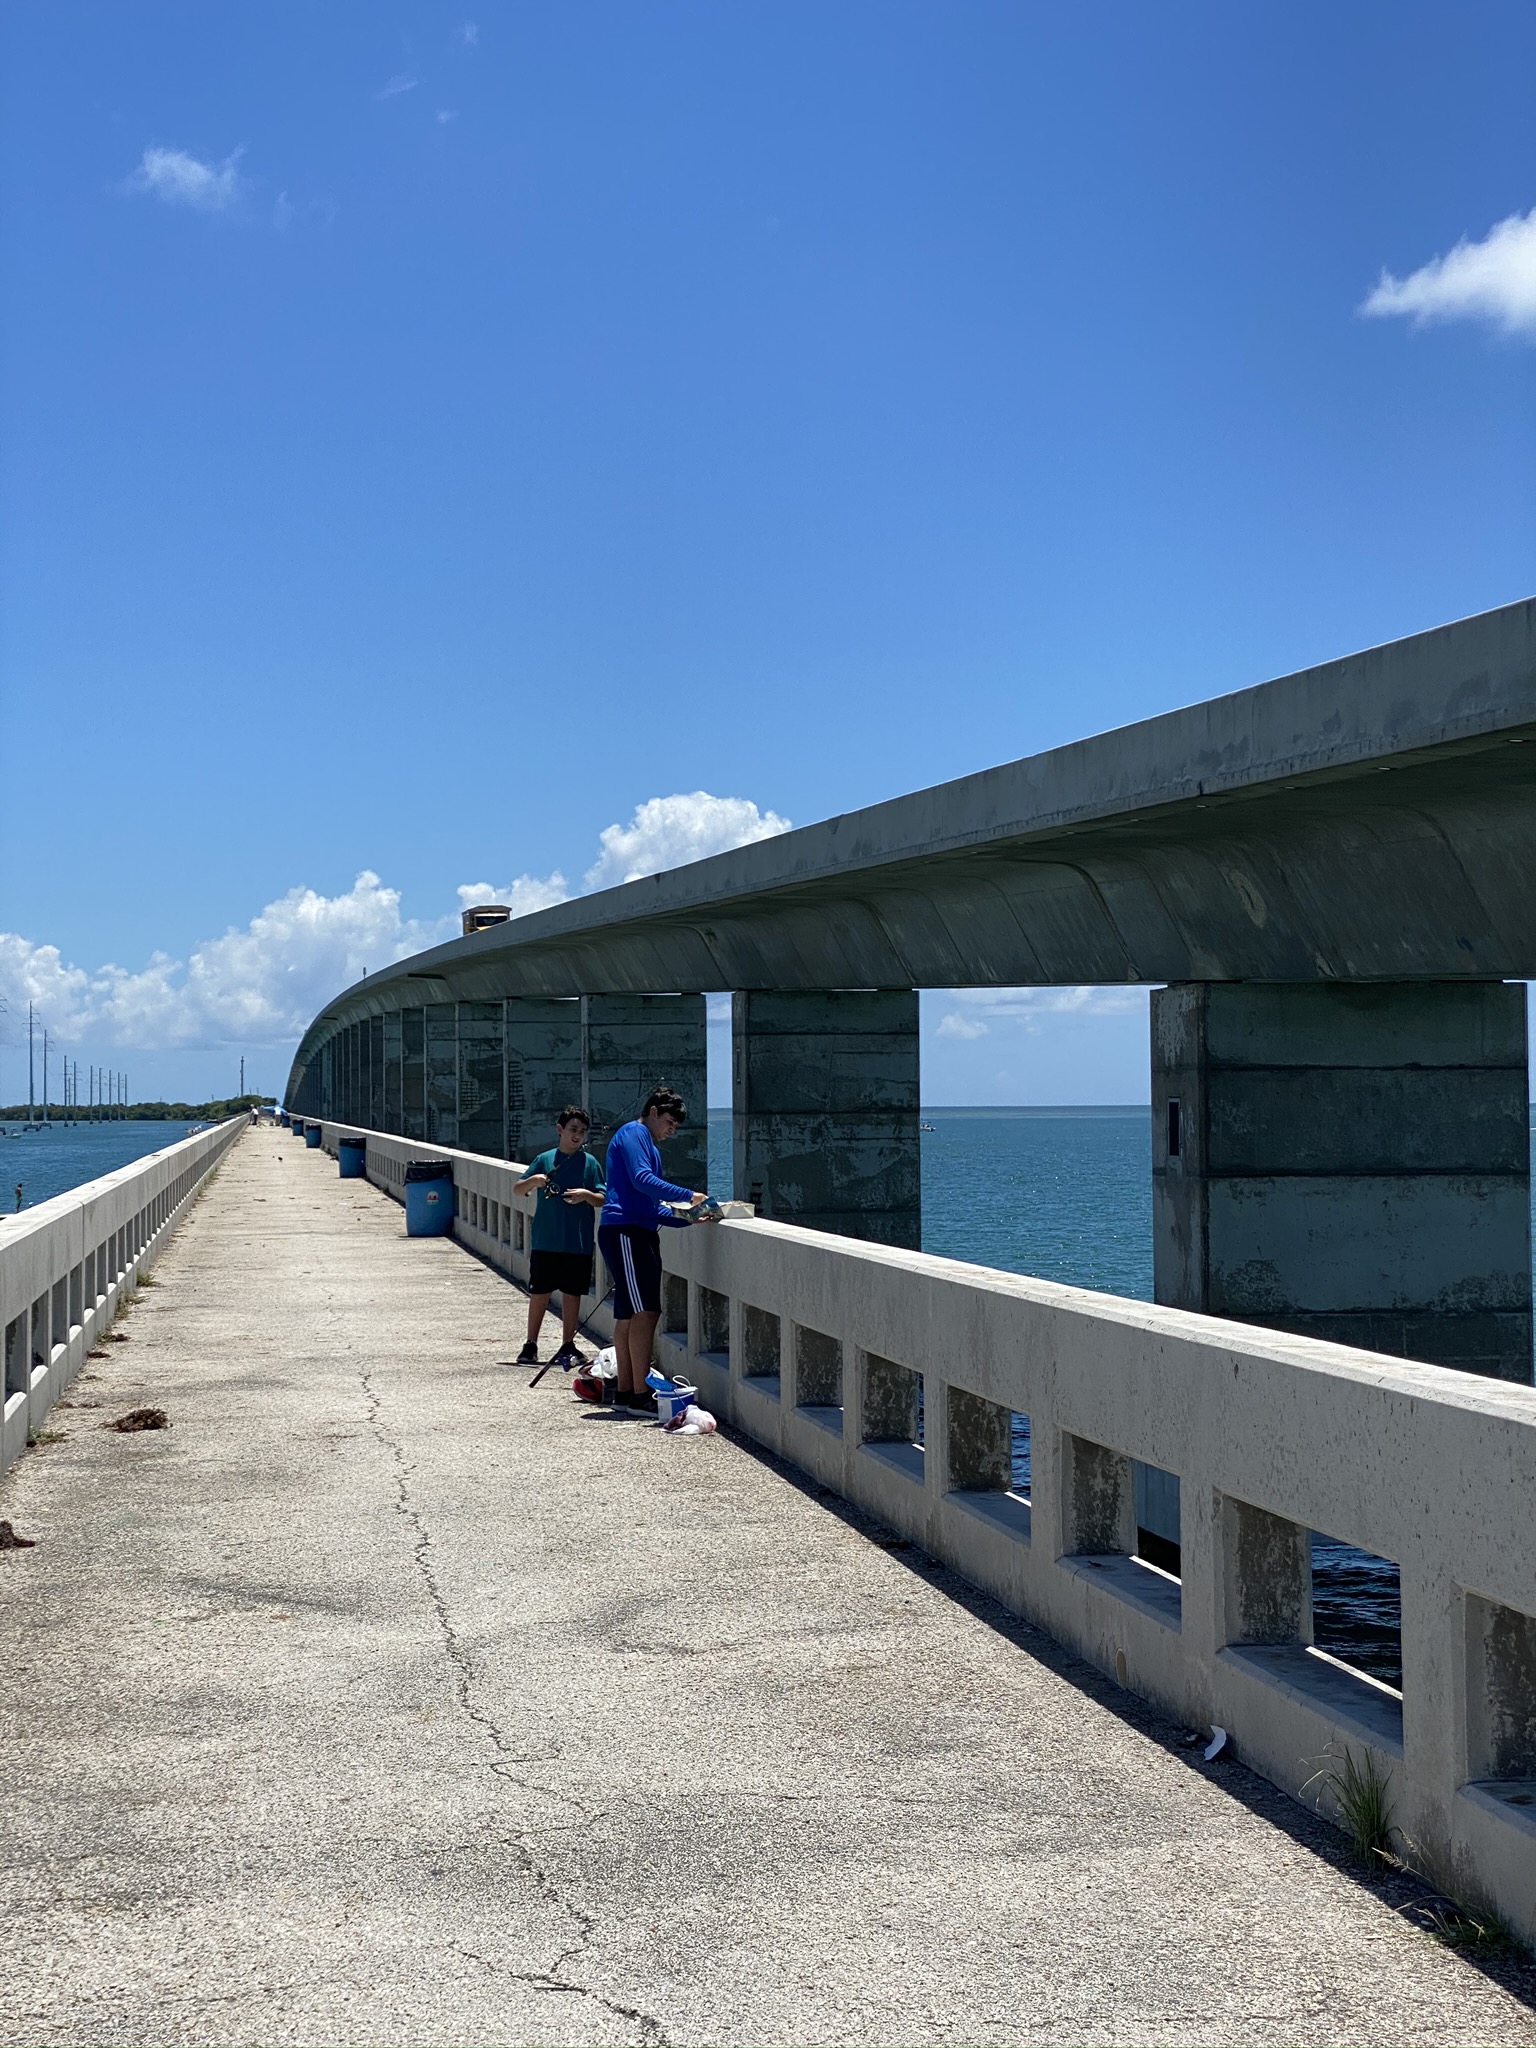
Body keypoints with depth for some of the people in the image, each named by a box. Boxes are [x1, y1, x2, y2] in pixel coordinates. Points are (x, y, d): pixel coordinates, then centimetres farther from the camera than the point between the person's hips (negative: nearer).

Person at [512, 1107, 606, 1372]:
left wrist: (587, 1195, -18)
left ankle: (567, 1347, 14)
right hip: (545, 1241, 0)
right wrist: (533, 1181, -13)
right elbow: (517, 1190, 7)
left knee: (571, 1294, 5)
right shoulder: (545, 1159, 5)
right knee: (539, 1293, 4)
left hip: (578, 1243, 0)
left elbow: (603, 1200, 2)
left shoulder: (589, 1162, 3)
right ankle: (530, 1346, 14)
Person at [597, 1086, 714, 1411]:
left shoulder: (649, 1146, 27)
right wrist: (688, 1196, -18)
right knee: (645, 1311, -14)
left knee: (629, 1315, 9)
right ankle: (641, 1394, -17)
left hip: (641, 1234, 11)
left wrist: (685, 1219, 12)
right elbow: (641, 1179, -18)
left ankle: (624, 1390, 11)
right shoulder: (633, 1133, -3)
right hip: (624, 1230, -11)